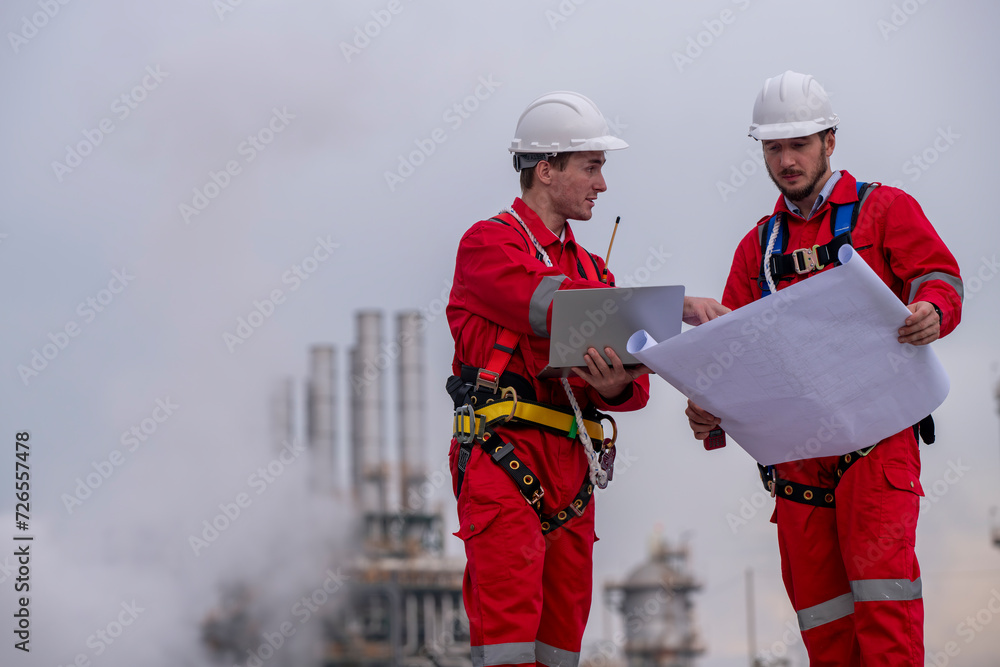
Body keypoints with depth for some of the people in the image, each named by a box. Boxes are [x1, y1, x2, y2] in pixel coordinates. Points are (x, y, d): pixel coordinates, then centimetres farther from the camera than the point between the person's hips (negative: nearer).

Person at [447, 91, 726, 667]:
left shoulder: (589, 267, 22)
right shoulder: (489, 244, 0)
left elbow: (636, 384, 13)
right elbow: (556, 305, -19)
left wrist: (615, 387, -13)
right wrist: (677, 305, -21)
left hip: (572, 474, 7)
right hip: (504, 460, -7)